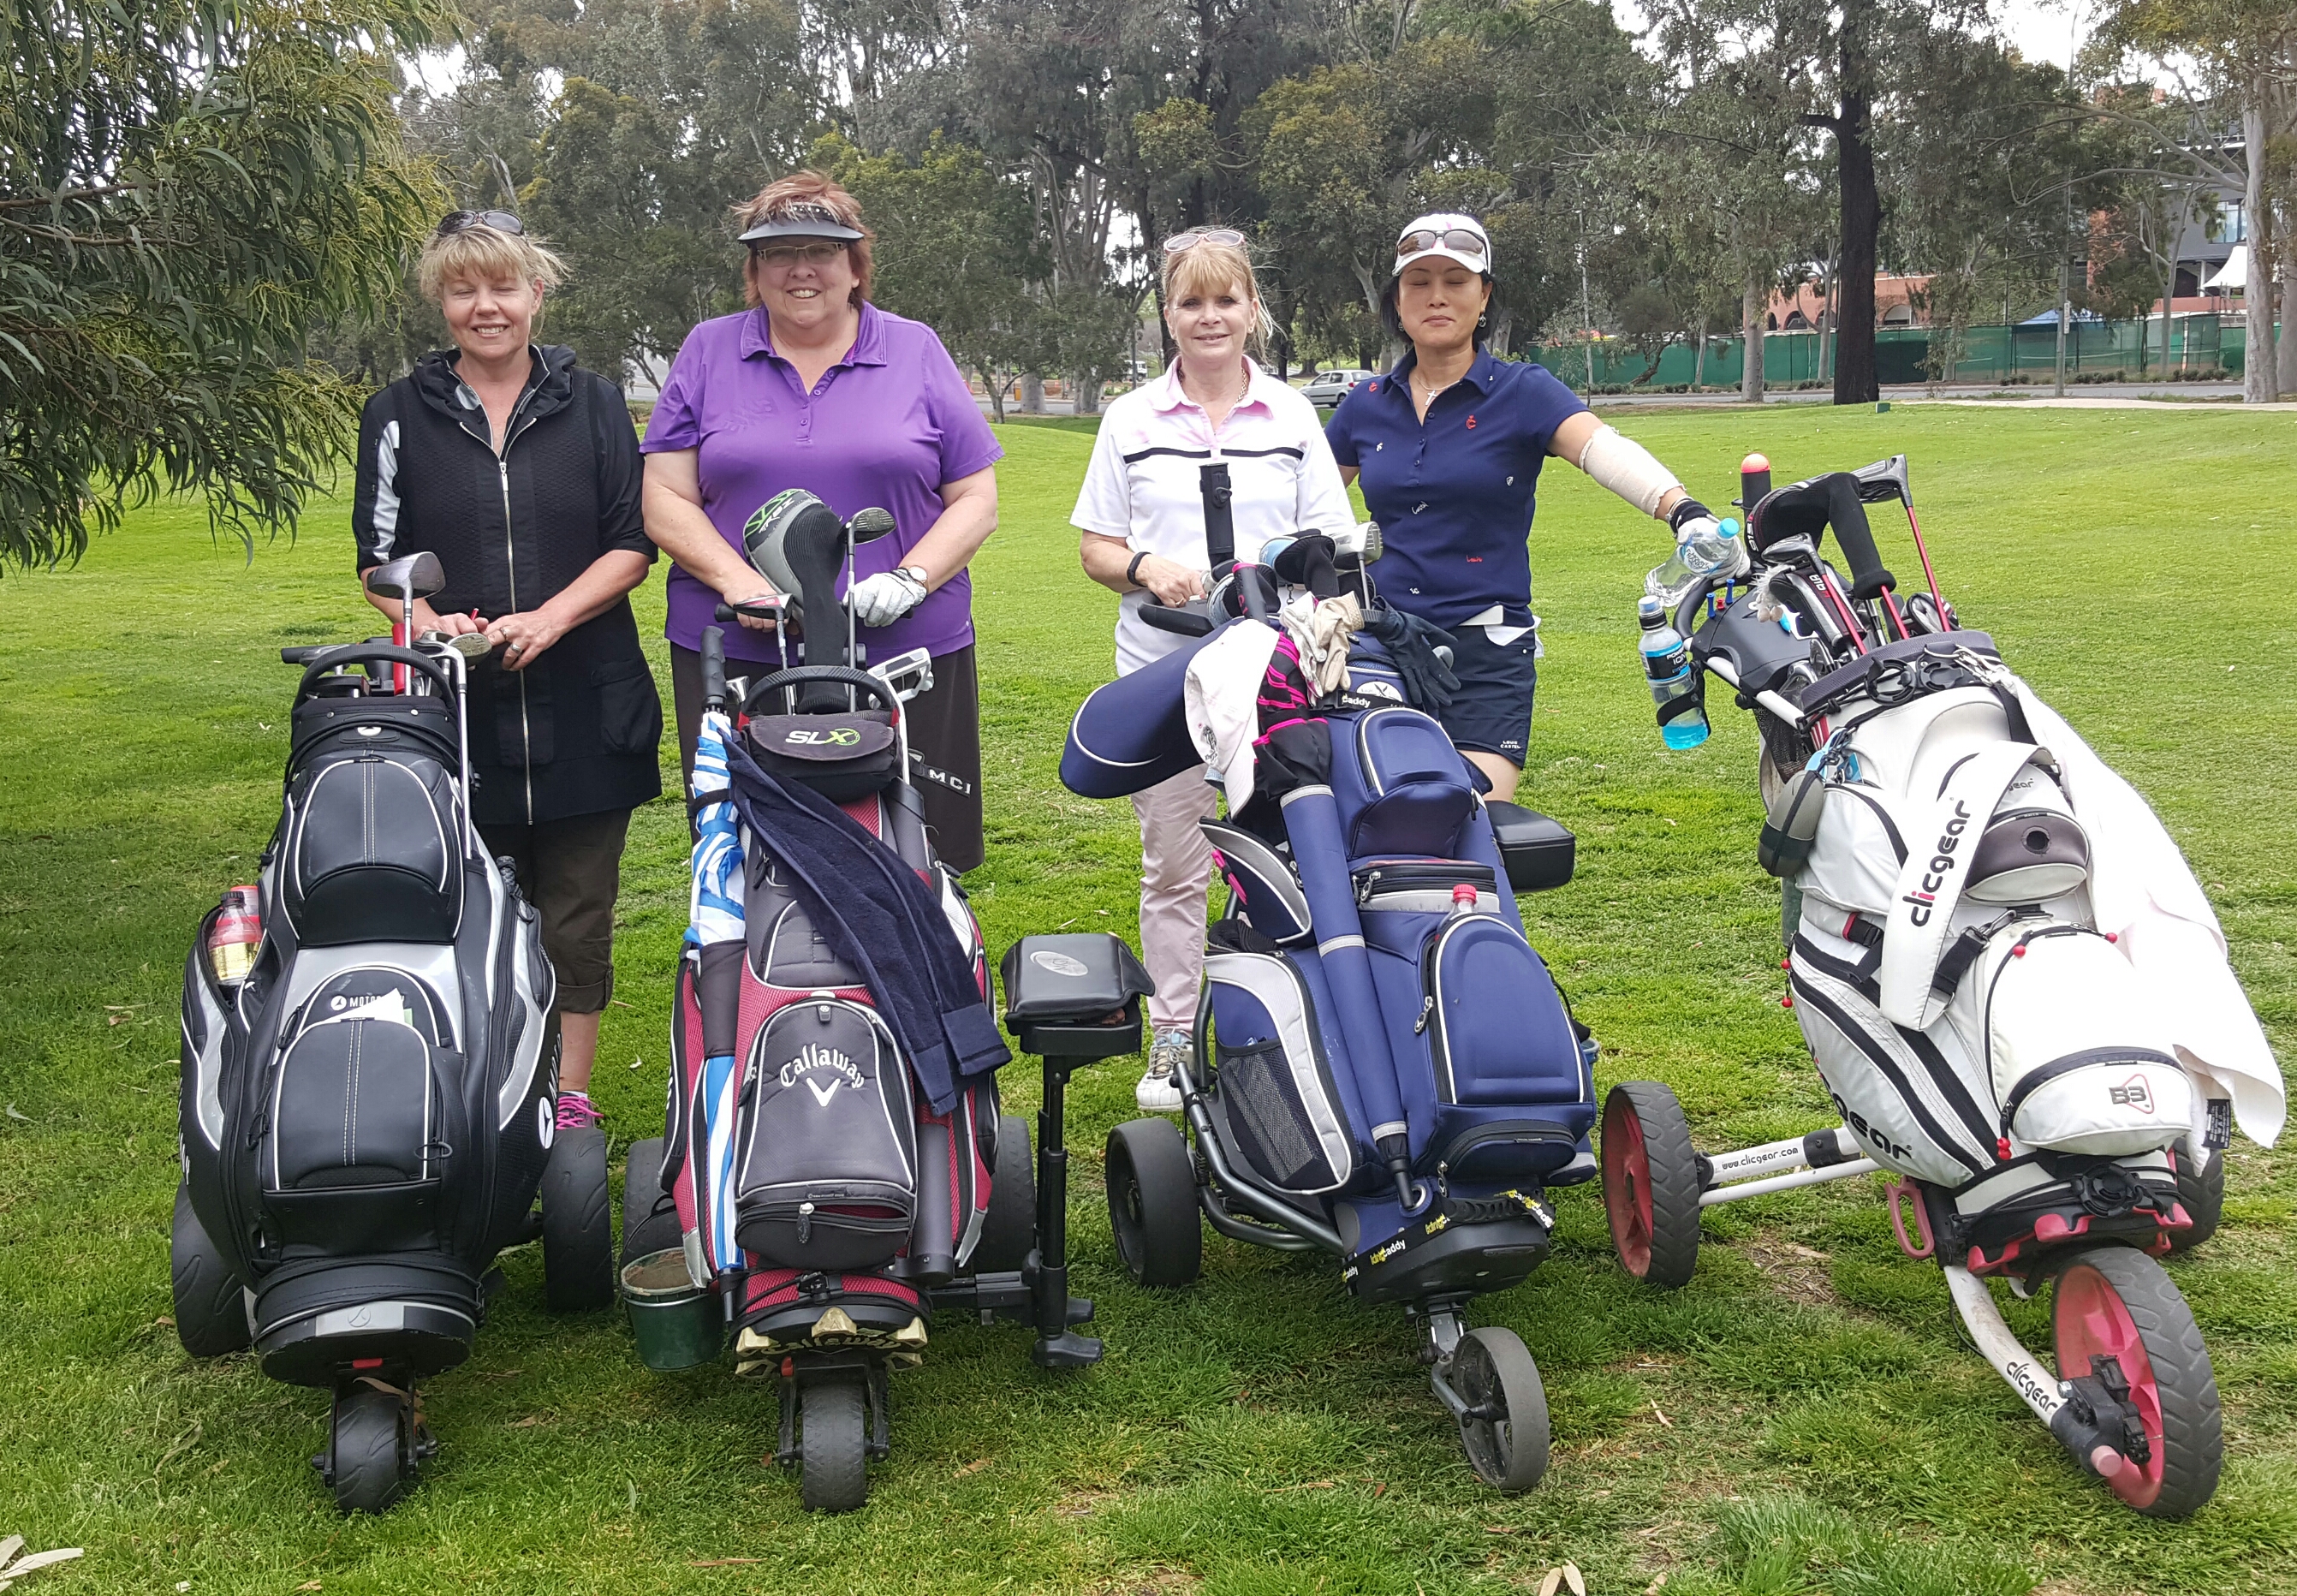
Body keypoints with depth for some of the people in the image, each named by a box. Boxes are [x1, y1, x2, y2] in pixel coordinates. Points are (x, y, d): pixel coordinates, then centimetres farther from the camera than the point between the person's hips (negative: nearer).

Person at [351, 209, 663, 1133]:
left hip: (583, 706, 0)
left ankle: (571, 1097, 16)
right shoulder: (400, 416, 9)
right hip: (455, 705, 0)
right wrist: (429, 620, -14)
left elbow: (632, 544, 3)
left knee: (576, 918, 5)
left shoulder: (592, 405, 9)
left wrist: (550, 617, -12)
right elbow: (380, 557, 7)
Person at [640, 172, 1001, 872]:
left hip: (907, 652, 0)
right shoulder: (707, 353, 11)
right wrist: (739, 581, -11)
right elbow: (666, 500, 6)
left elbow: (975, 499, 7)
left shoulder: (917, 352, 10)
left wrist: (909, 580, -10)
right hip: (735, 658, 1)